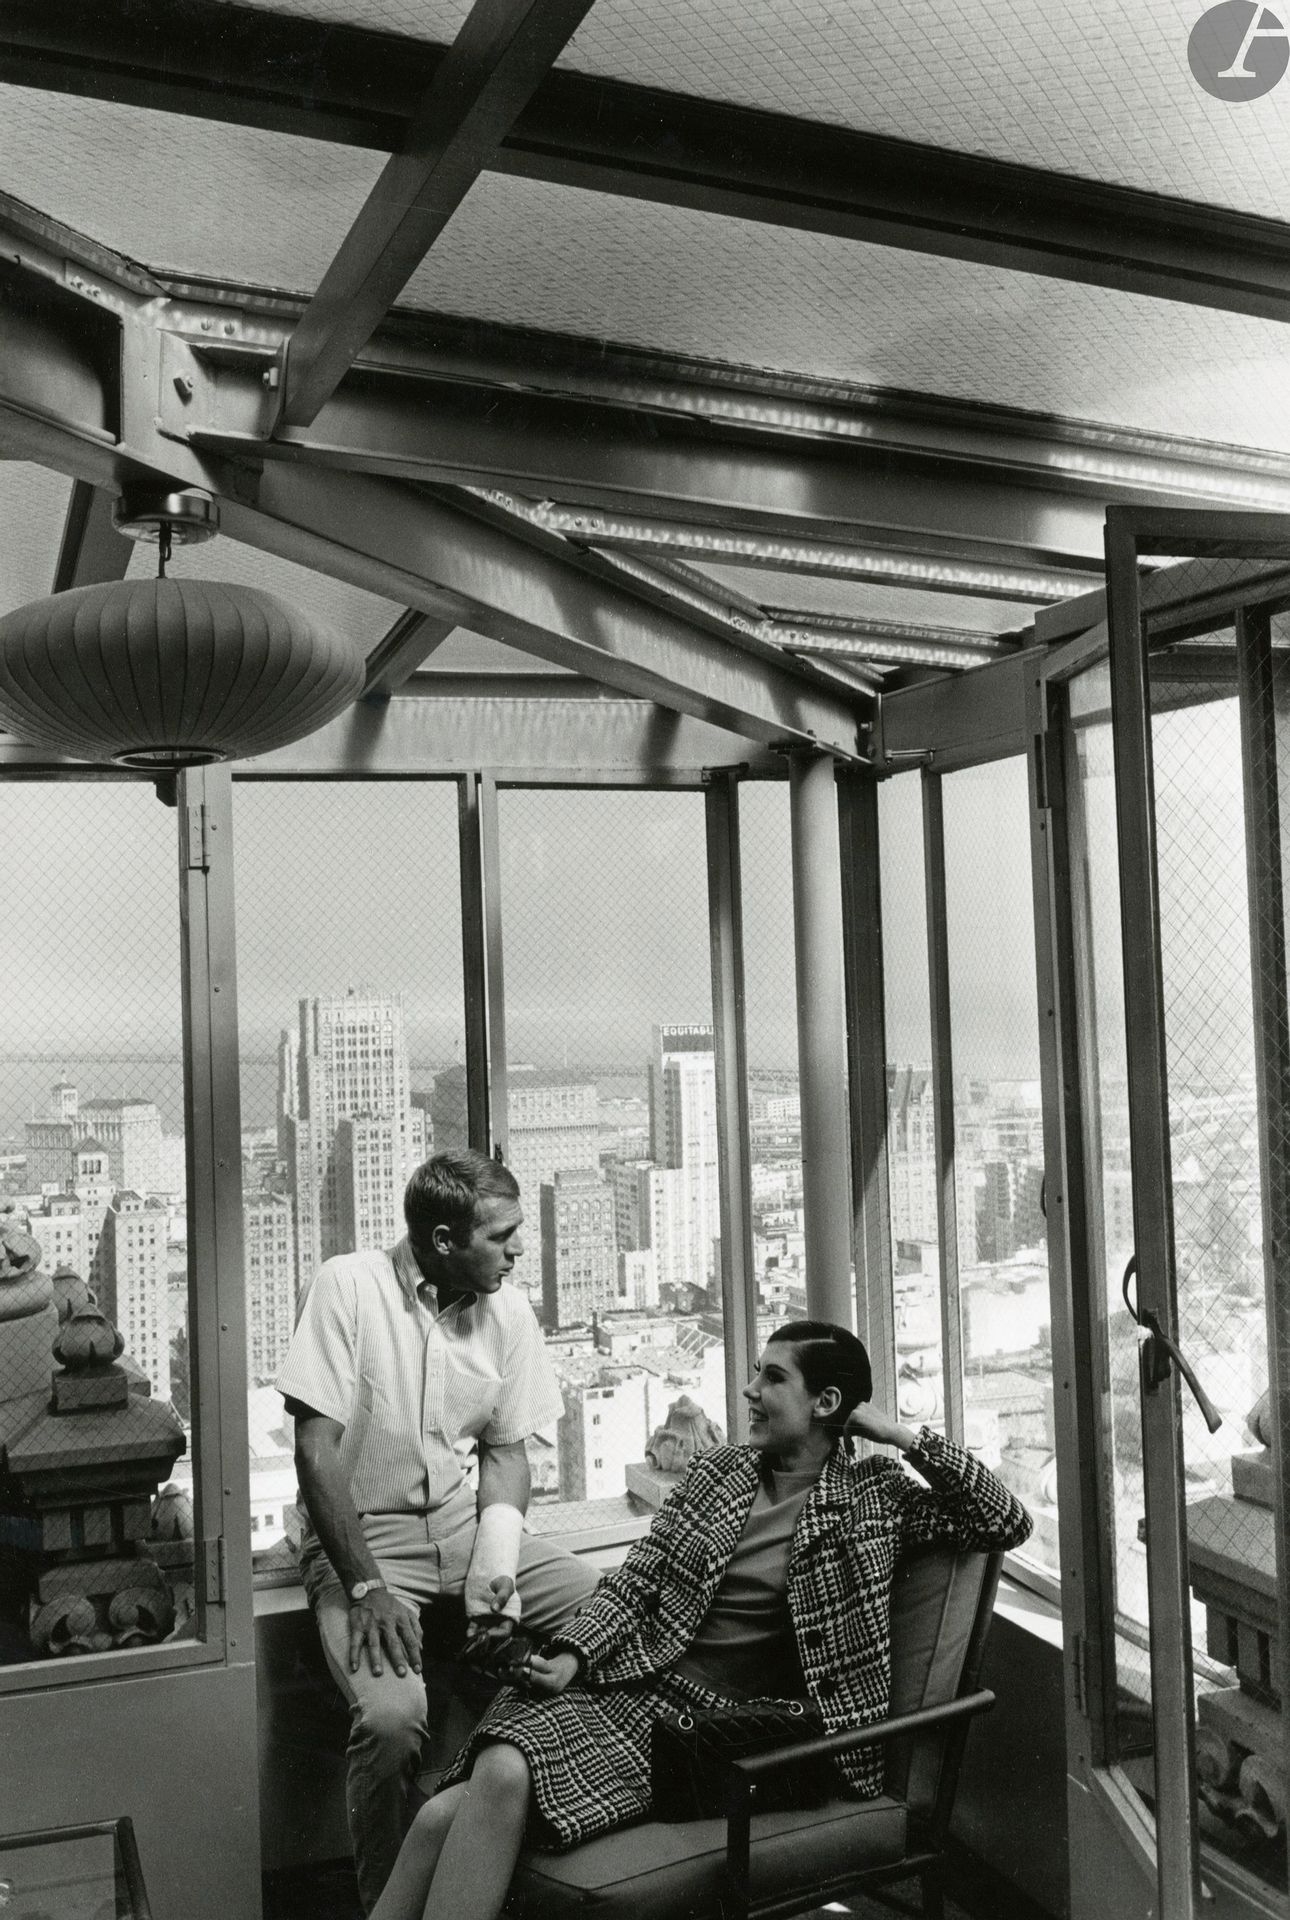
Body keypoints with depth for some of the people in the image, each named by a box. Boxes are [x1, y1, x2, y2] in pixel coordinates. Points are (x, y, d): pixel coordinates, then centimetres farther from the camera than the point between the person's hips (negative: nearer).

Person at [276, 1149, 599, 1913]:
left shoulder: (509, 1311, -1)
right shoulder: (349, 1286, -15)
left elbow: (506, 1451, 7)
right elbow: (317, 1448, -16)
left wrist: (495, 1567, -10)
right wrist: (366, 1587, -20)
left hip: (463, 1525, 5)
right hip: (361, 1534, -4)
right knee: (392, 1714, -30)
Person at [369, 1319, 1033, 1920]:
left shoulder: (874, 1495, 8)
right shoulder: (718, 1471, 17)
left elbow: (1008, 1523, 2)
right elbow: (634, 1582, 14)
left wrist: (906, 1438, -2)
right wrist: (571, 1656, -4)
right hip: (636, 1687, 4)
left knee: (504, 1777, -29)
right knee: (444, 1813, -24)